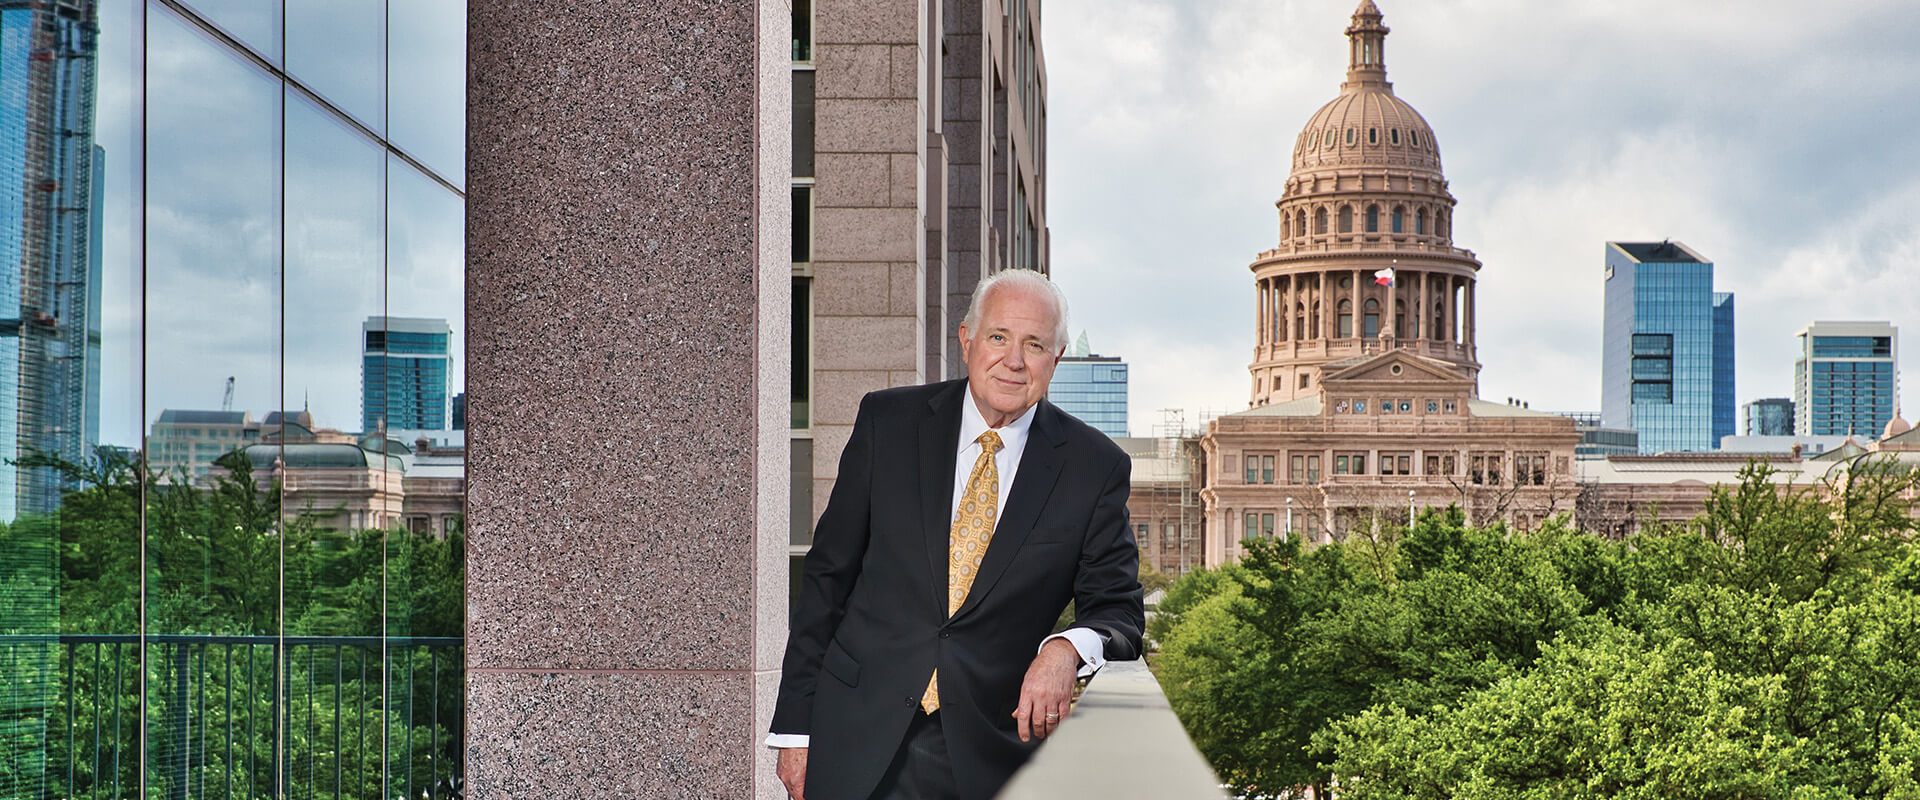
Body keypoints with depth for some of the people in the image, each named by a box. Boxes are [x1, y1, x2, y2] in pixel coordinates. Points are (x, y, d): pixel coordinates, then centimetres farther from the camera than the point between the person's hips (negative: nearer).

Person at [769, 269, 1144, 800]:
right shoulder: (887, 421, 2)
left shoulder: (1095, 468, 1)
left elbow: (1119, 614, 1)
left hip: (990, 757, 0)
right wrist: (796, 726, 1)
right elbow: (829, 574, 5)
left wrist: (1069, 648, -23)